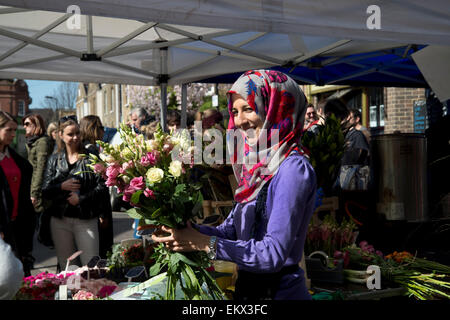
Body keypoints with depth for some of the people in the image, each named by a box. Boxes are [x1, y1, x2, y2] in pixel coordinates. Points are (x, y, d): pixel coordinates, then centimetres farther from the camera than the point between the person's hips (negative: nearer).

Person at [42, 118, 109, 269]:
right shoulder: (54, 159, 9)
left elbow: (102, 185, -5)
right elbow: (45, 191, 5)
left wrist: (81, 198, -14)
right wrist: (62, 186, -13)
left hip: (86, 219, -3)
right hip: (60, 220, 3)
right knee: (65, 266, 11)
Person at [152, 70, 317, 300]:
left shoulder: (293, 169, -20)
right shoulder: (259, 168, 6)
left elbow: (273, 253, -25)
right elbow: (229, 230, 8)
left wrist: (203, 243, -24)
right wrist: (184, 229, -8)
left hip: (277, 291, -7)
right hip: (249, 289, 8)